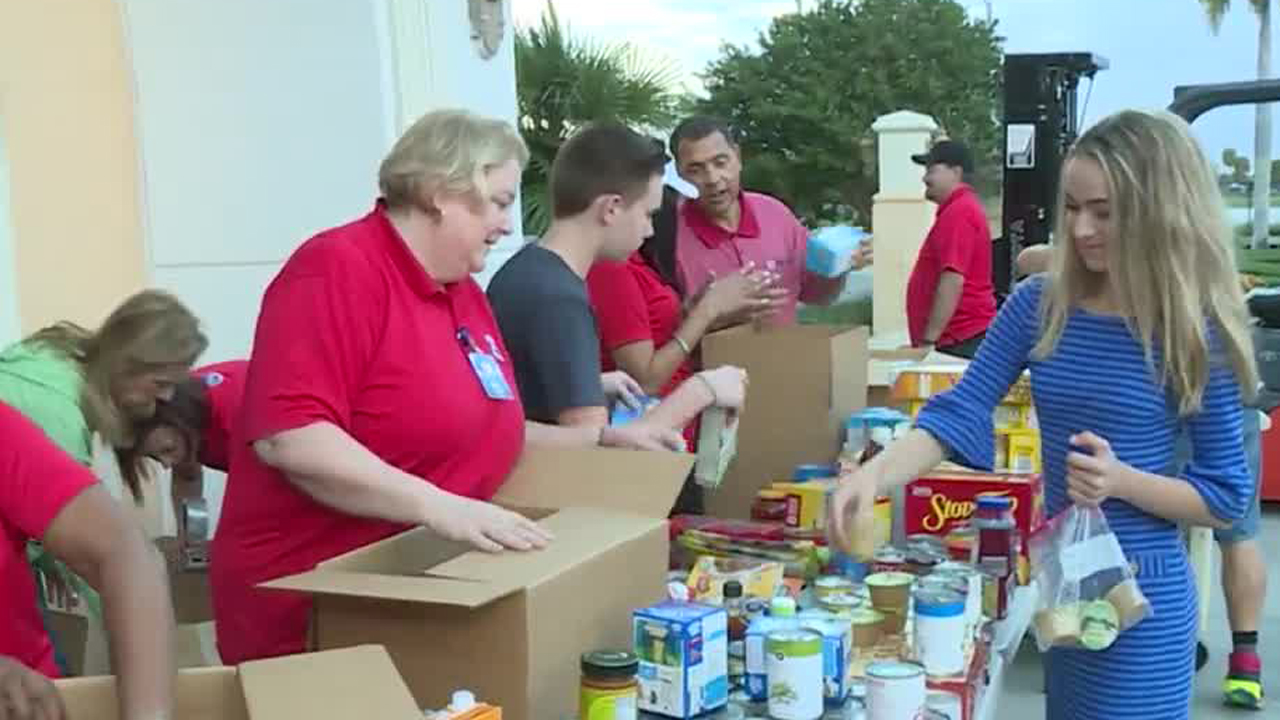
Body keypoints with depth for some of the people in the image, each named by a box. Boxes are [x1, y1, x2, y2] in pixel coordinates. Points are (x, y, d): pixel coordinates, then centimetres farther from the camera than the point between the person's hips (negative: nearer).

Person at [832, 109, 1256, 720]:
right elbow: (960, 413, -7)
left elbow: (1226, 496, -7)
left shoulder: (1195, 331, -13)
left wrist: (1122, 480, -24)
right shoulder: (1039, 305, -3)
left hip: (1141, 592, -4)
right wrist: (874, 475, -24)